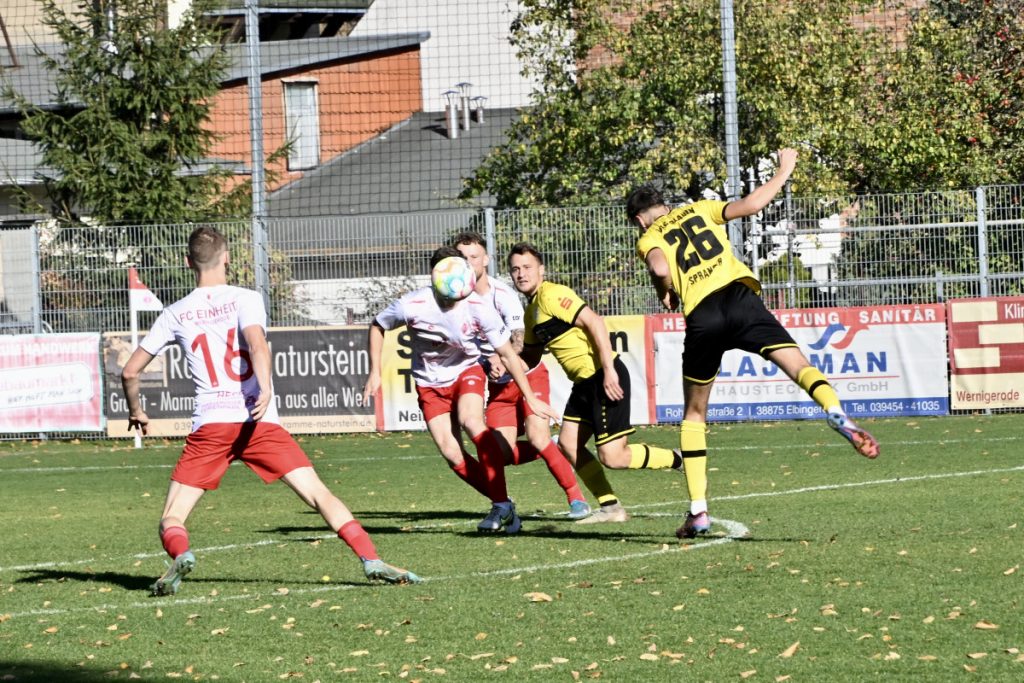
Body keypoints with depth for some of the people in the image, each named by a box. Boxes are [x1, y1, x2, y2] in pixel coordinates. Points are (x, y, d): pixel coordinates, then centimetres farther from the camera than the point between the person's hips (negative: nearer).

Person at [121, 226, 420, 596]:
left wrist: (135, 412, 33)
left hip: (209, 425, 1)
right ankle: (371, 560, -14)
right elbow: (256, 342, -15)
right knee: (319, 495, 1)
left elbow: (130, 372, 16)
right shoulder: (244, 299, 6)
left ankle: (181, 554, -30)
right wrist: (265, 391, -26)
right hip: (260, 423, -1)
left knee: (171, 520, 4)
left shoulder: (175, 315, 13)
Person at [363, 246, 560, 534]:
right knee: (451, 453, -13)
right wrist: (375, 372, -4)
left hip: (467, 372, -1)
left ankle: (502, 504, -25)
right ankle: (503, 505, 1)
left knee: (471, 420, -31)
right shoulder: (412, 306, -23)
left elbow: (508, 354, -10)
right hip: (430, 383, 1)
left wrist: (531, 398, -10)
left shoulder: (479, 308, -21)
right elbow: (377, 326, -2)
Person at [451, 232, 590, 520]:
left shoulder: (503, 295, -19)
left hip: (529, 376, -5)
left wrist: (502, 360, -48)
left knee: (537, 439, -21)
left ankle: (576, 498, -6)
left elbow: (519, 341, -29)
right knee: (502, 455, -8)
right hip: (498, 386, 5)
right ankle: (552, 448, 23)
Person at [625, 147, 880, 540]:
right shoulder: (700, 210, 23)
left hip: (702, 319, -1)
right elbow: (751, 205, 11)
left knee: (694, 415, 14)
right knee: (797, 364, -11)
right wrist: (784, 172, 26)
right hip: (739, 298, 1)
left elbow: (660, 268, -7)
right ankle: (837, 415, -45)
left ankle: (698, 513, 10)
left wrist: (665, 295, 14)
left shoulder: (648, 239, 16)